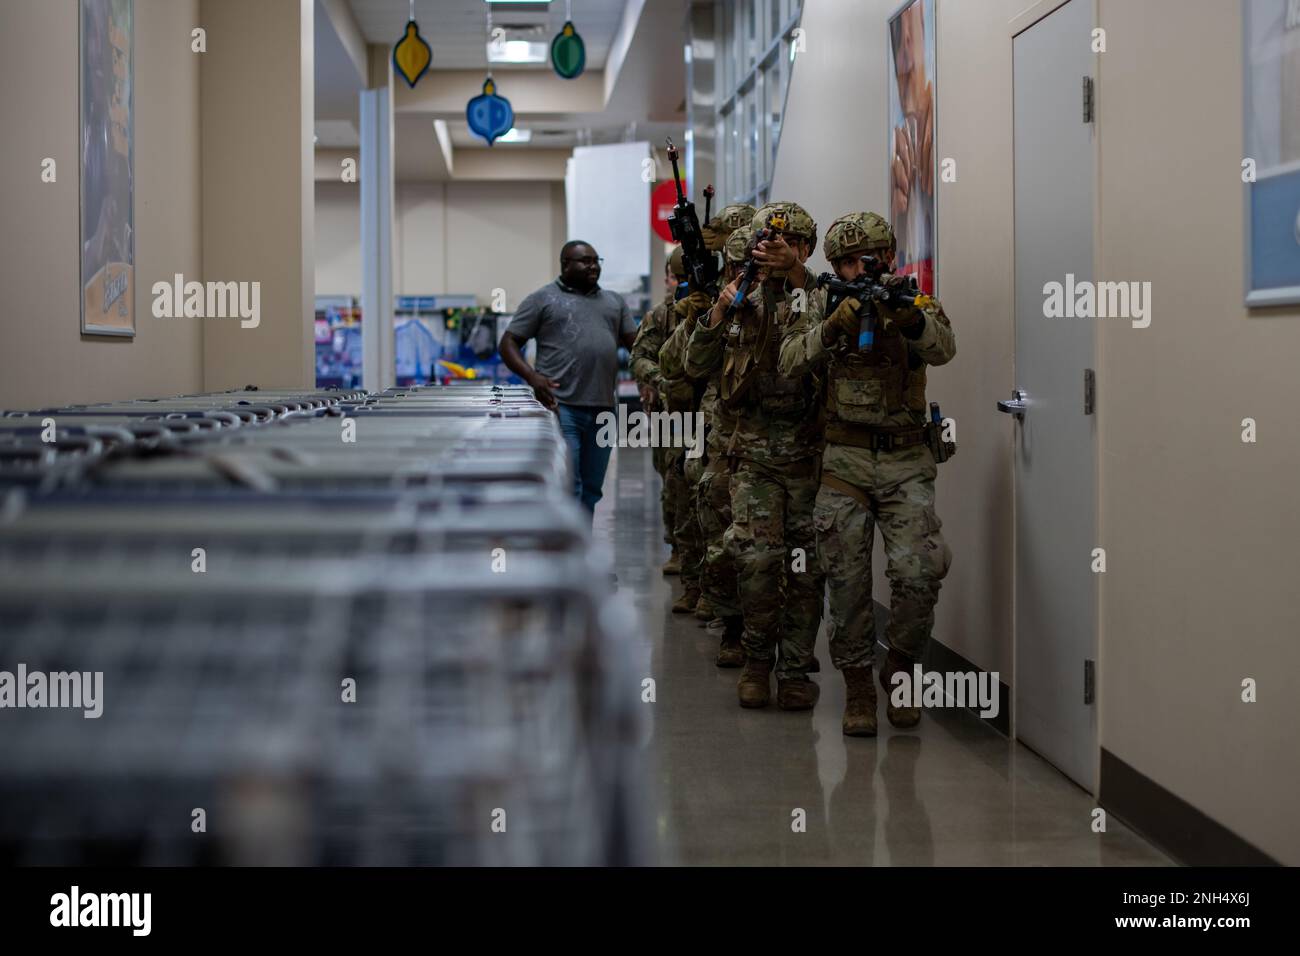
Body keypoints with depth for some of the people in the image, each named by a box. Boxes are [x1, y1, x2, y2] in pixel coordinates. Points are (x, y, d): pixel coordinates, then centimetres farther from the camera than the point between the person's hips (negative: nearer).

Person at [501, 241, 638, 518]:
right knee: (568, 490, -12)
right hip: (562, 407, -5)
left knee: (590, 491, 9)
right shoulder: (542, 299, 5)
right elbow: (508, 343, 3)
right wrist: (533, 377, -14)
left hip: (603, 409, 5)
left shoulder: (613, 301, 19)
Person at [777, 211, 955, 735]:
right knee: (848, 580, 0)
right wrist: (834, 324, -27)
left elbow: (943, 348, -18)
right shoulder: (823, 305, 5)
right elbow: (791, 361, -11)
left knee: (919, 571, -13)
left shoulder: (914, 302, 3)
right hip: (845, 461, 1)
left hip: (907, 461, 0)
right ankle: (858, 687, 13)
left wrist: (911, 318, -39)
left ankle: (900, 666, 10)